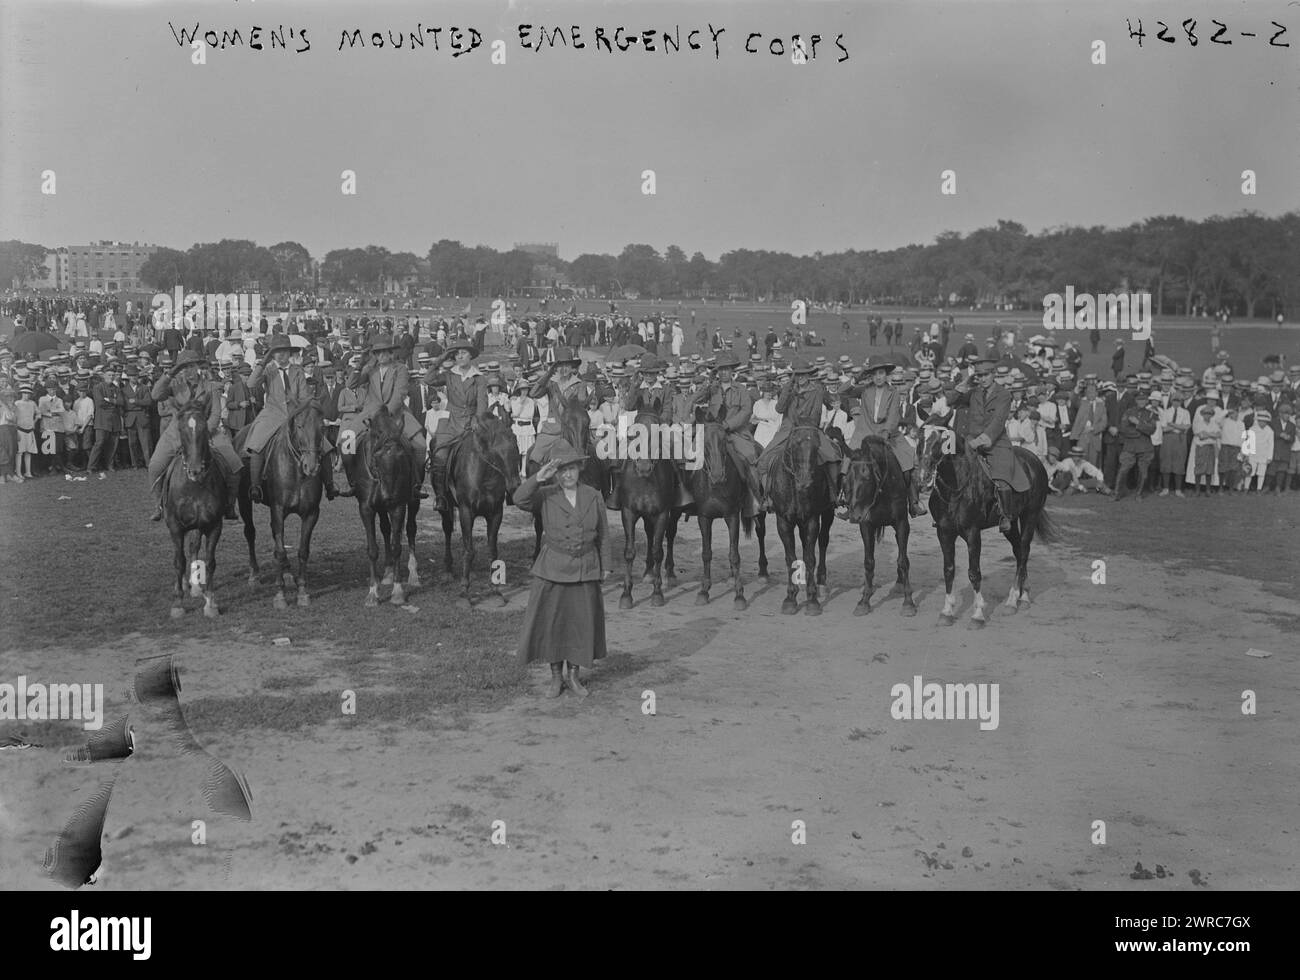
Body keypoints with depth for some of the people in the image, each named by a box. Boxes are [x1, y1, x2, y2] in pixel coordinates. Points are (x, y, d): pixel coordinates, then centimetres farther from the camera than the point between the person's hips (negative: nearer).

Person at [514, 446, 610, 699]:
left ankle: (574, 675, 23)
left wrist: (603, 567, 6)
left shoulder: (593, 497, 2)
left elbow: (603, 536, 8)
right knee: (550, 623, 3)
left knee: (582, 622, 7)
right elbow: (520, 500, -22)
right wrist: (539, 477, -30)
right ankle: (556, 676, 19)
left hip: (585, 570, 1)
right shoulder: (545, 496, -3)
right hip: (552, 569, -1)